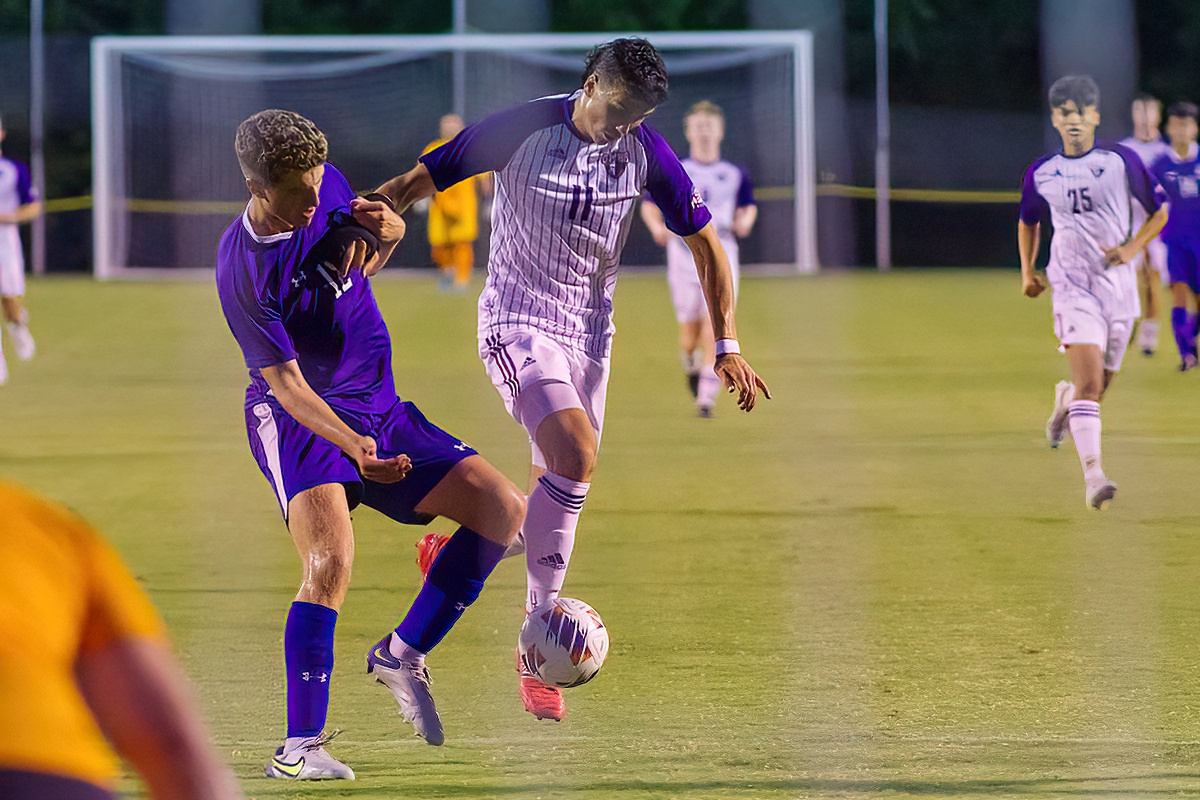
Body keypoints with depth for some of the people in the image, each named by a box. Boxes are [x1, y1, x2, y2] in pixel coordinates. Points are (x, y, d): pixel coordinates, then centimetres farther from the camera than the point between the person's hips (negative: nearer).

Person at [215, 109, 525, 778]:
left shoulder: (327, 187, -3)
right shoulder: (244, 270, -22)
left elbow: (365, 264, 17)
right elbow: (286, 382, -22)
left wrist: (381, 228, -8)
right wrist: (353, 445, -37)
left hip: (379, 410, 7)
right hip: (298, 421, -7)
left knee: (506, 510, -1)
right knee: (332, 560, -29)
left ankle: (404, 653, 9)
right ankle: (300, 748, -23)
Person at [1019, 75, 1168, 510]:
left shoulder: (1121, 161, -3)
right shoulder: (1042, 173, 3)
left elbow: (1159, 212, 5)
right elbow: (1028, 222, 21)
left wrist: (1132, 248, -10)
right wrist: (1027, 271, 9)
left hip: (1117, 286, 1)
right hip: (1073, 289, -1)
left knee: (1097, 387, 12)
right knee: (1089, 381, -20)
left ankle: (1065, 399, 49)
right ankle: (1092, 475, -26)